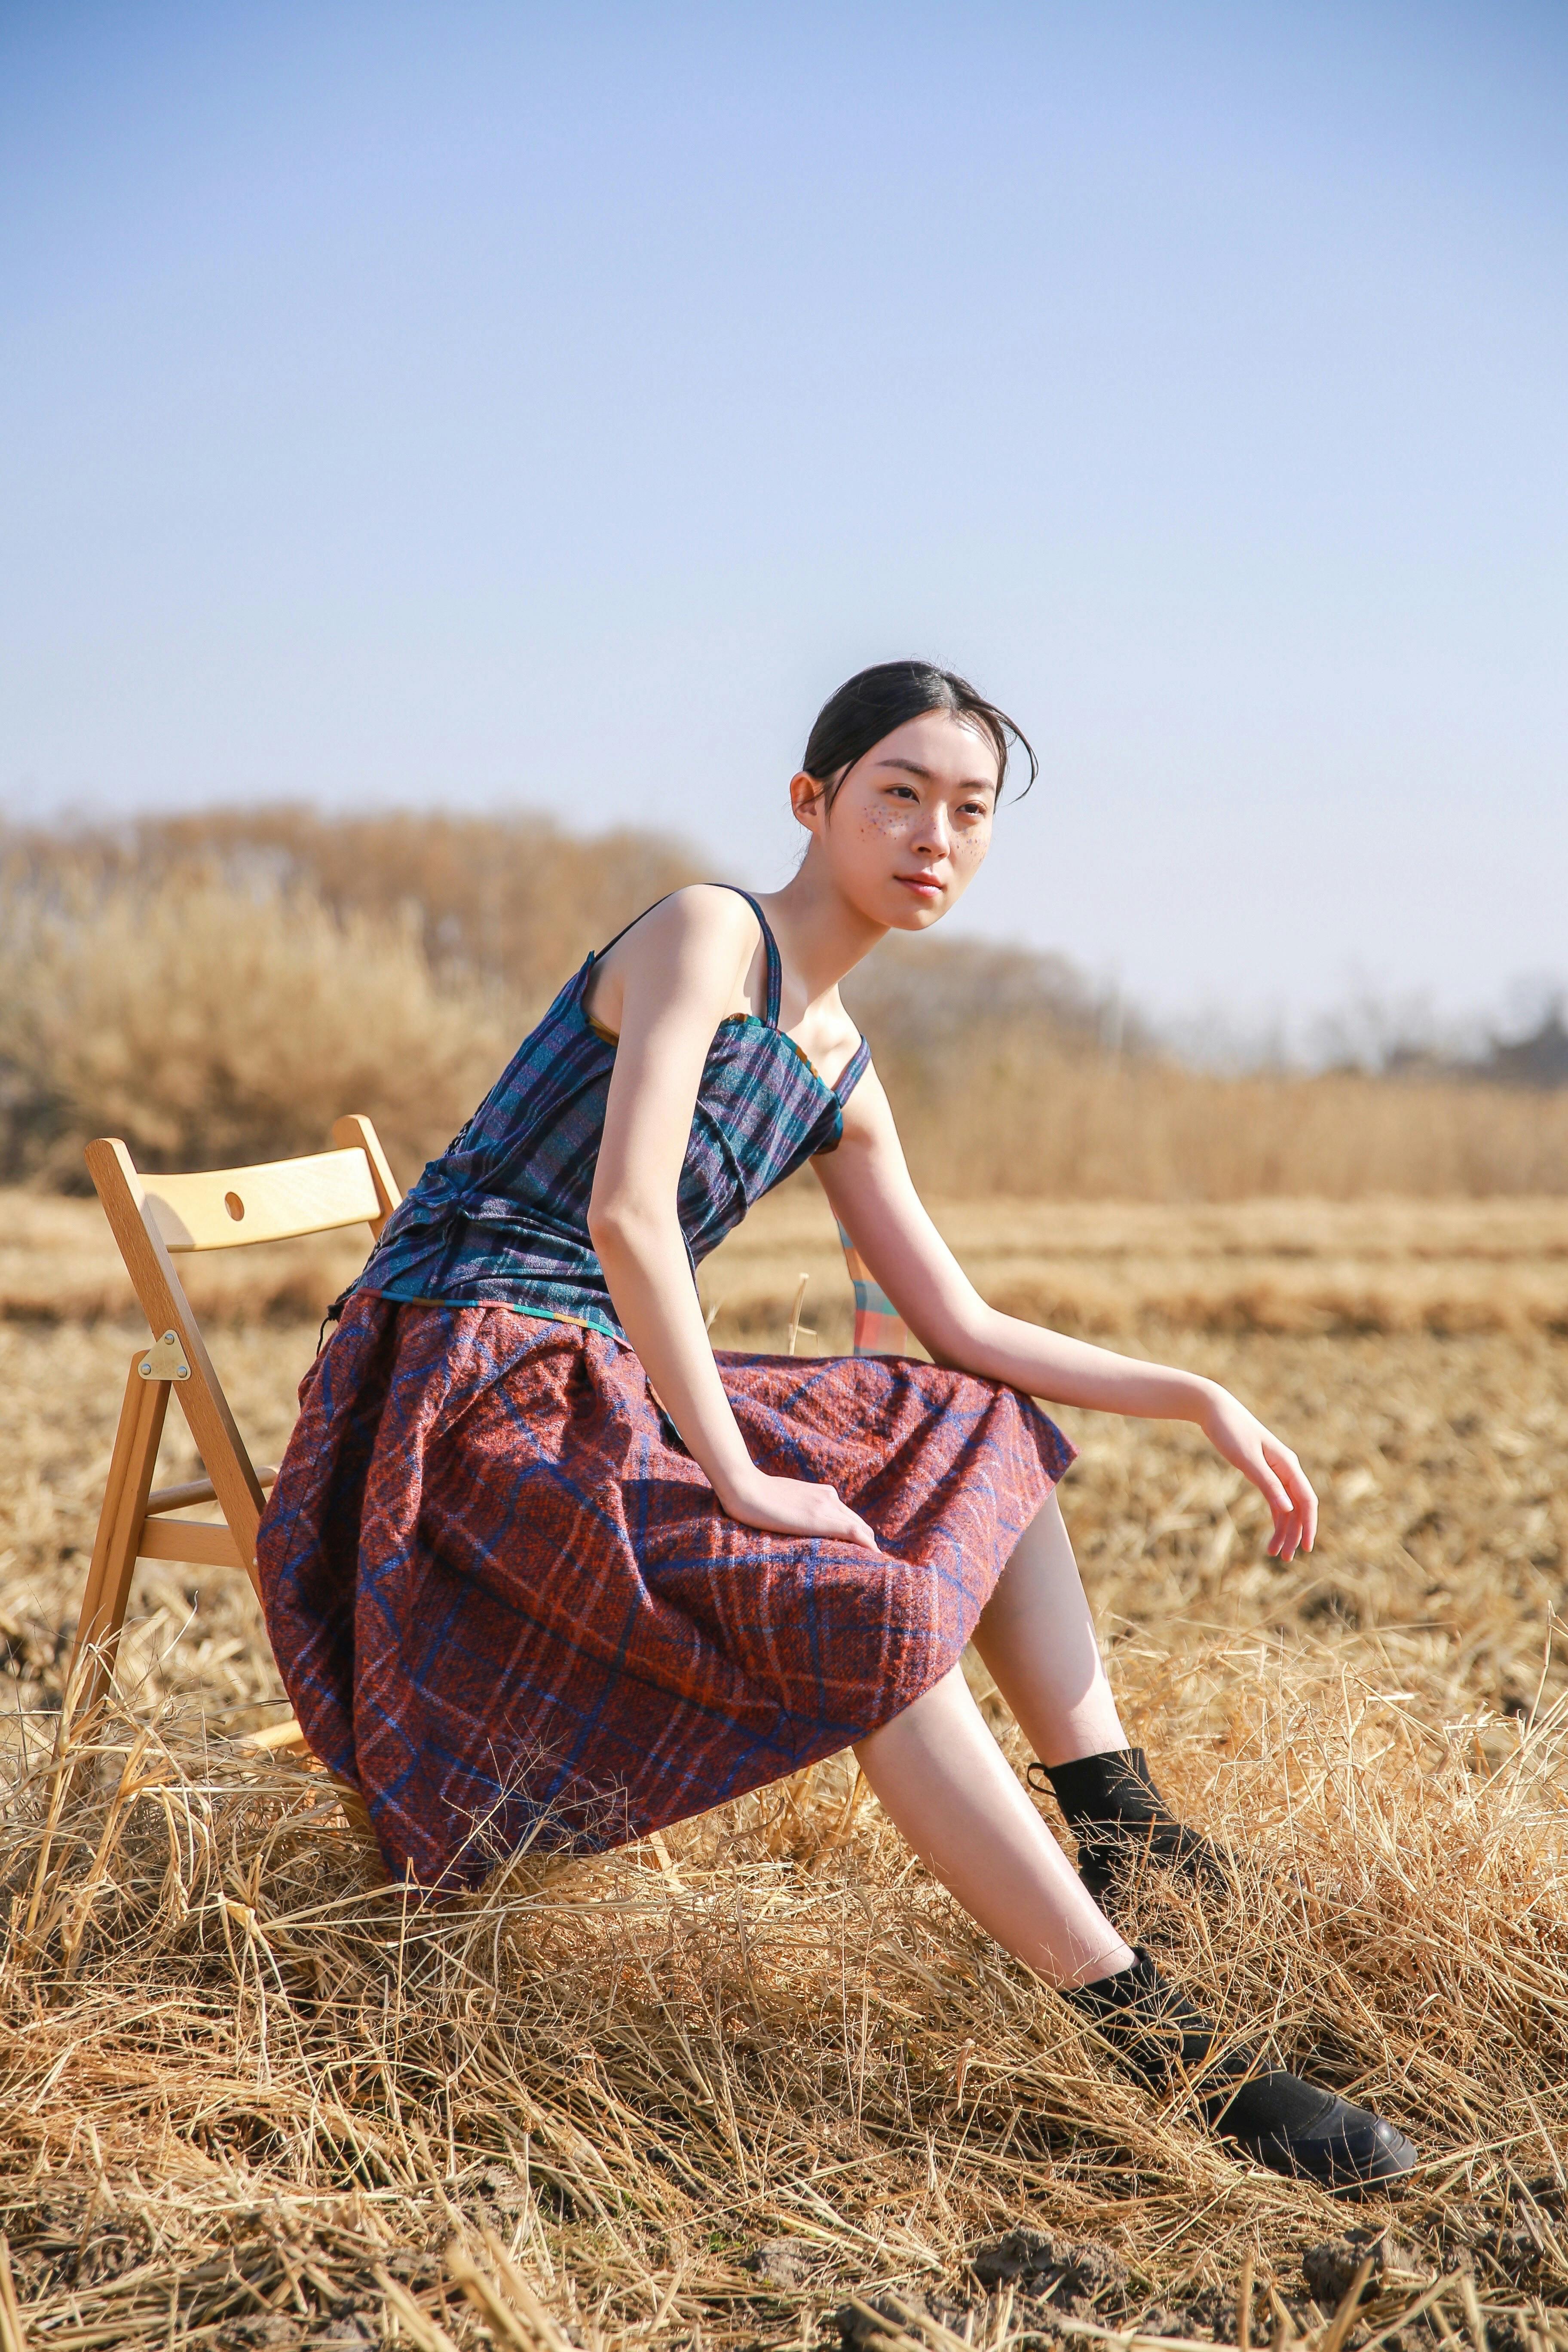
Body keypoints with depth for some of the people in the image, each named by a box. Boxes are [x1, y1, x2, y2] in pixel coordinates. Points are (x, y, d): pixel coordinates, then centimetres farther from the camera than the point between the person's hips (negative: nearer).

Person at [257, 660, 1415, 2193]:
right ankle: (1162, 2046, -22)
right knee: (871, 1617, -26)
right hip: (473, 1393, -10)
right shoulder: (710, 931, -11)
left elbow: (962, 1330, 17)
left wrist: (1196, 1400, 14)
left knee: (986, 1437, 15)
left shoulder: (841, 1075, 14)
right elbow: (625, 1214, -23)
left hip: (605, 1388, 10)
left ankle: (1127, 1844, 8)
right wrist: (737, 1474, -22)